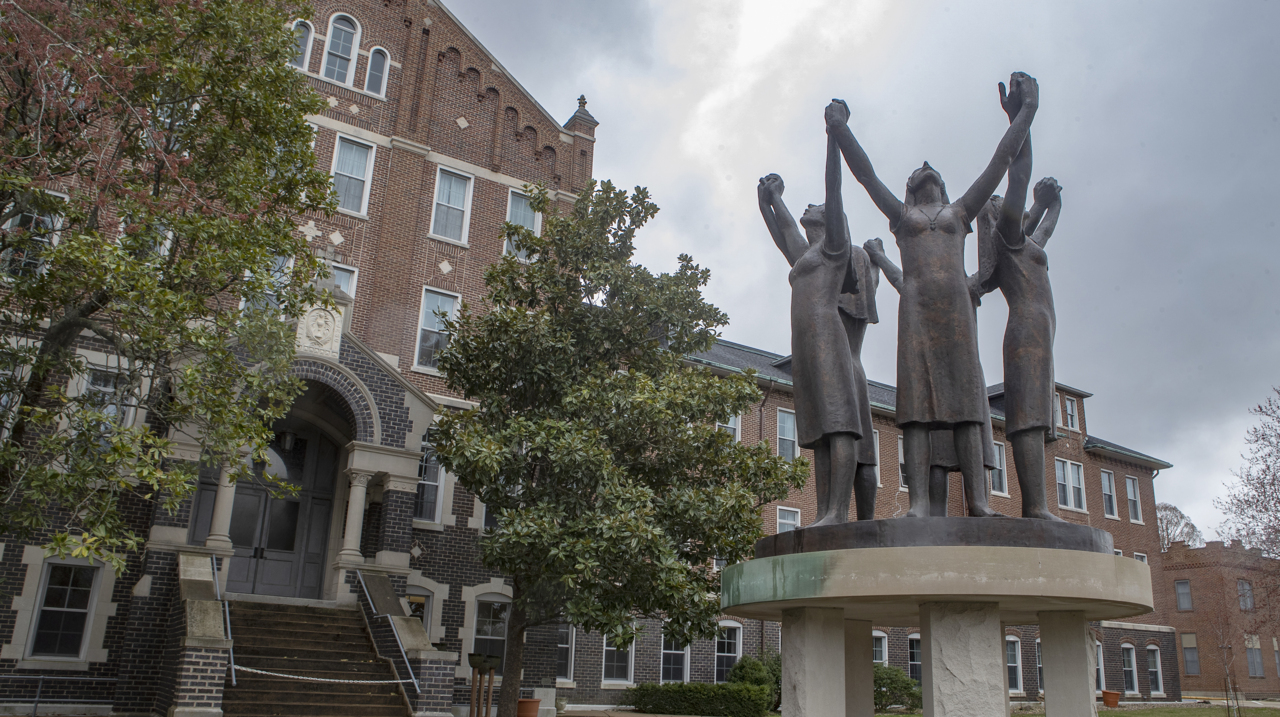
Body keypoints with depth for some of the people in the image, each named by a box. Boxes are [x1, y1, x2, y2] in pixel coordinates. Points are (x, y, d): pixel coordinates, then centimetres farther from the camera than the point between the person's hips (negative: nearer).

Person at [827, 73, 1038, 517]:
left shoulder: (960, 212, 27)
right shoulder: (900, 214, 25)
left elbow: (1001, 162, 24)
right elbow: (865, 173, 17)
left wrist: (1026, 111, 22)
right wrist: (840, 131, 10)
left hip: (956, 302, 2)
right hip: (916, 303, -1)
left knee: (965, 398, -10)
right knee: (916, 400, -13)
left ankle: (978, 501, -18)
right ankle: (919, 502, -23)